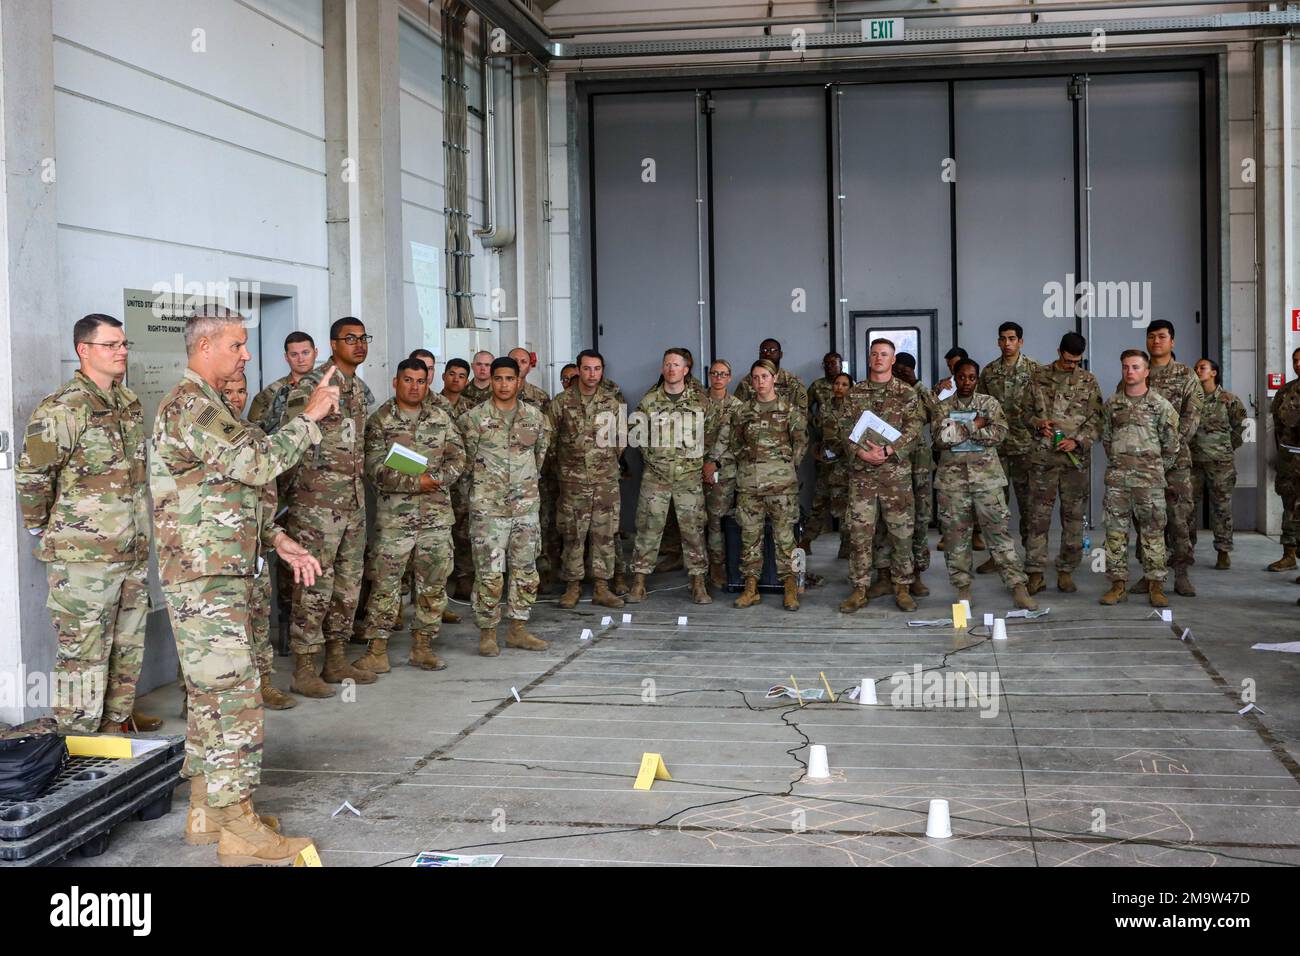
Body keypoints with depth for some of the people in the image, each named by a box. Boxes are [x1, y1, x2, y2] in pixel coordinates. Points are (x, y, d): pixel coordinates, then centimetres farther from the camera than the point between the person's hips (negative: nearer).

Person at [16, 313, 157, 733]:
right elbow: (31, 476, -14)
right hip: (82, 558, -8)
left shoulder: (130, 403, 11)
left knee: (129, 645, 17)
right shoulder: (63, 408, -14)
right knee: (83, 651, -2)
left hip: (133, 553, 8)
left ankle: (117, 718, 32)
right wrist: (41, 528, -4)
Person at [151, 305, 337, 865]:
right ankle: (238, 829, -5)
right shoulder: (189, 405, -14)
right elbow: (257, 463, -23)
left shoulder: (205, 406, 20)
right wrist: (310, 416, -13)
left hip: (221, 576, 11)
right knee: (233, 696, -10)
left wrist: (276, 539, 16)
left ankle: (206, 811, 21)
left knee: (210, 695, 13)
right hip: (203, 580, -11)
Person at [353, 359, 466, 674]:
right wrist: (415, 482, -18)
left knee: (434, 582, 7)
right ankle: (376, 651, 2)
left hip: (437, 513, 4)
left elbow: (457, 457, 7)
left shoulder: (441, 417, 11)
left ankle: (422, 645, 18)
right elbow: (375, 469, -10)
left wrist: (436, 479, -12)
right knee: (385, 582, -3)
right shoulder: (380, 420, -1)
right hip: (394, 515, -4)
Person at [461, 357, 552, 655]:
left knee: (526, 570, 7)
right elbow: (467, 460, 2)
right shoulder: (474, 417, -4)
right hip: (488, 507, -4)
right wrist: (482, 488, 5)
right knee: (489, 572, -4)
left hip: (526, 504, 4)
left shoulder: (535, 416, 7)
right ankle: (487, 632, 6)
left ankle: (518, 629, 18)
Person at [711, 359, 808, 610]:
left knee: (784, 533, -4)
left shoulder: (790, 408, 4)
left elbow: (801, 442, 7)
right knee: (750, 534, 3)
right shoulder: (741, 410, 10)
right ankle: (750, 588, 8)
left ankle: (790, 588, 1)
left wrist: (788, 466, 4)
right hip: (748, 481, 3)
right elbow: (730, 441, 15)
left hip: (781, 481, -3)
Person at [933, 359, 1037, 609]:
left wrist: (961, 429, -12)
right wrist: (976, 426, -11)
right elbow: (941, 438, -10)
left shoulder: (990, 403, 6)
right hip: (953, 478, 1)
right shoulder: (943, 407, 7)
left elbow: (999, 433, -10)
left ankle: (1018, 588, -2)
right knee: (956, 535, 4)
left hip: (987, 476, -1)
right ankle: (963, 589, 14)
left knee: (1000, 531, -3)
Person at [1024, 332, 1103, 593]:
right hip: (1043, 455, 0)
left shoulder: (1088, 381, 5)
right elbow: (1027, 411, 12)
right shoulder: (1040, 376, 6)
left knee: (1073, 515, 4)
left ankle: (1066, 572, 13)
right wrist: (1038, 423, -10)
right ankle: (1035, 573, 3)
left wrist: (1077, 441, -12)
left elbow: (1096, 418, 2)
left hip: (1076, 456, 0)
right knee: (1039, 514, -2)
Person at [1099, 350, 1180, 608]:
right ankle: (1118, 583, 7)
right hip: (1117, 475, 3)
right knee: (1115, 530, 1)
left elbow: (1171, 444, 5)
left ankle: (1155, 584, 3)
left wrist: (1158, 470, 8)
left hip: (1150, 477, -2)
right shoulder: (1111, 404, 9)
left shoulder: (1161, 404, 1)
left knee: (1153, 530, -1)